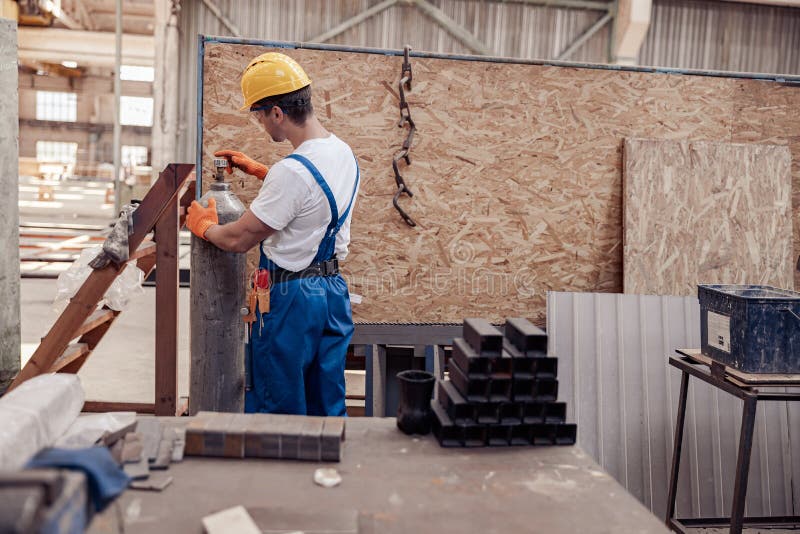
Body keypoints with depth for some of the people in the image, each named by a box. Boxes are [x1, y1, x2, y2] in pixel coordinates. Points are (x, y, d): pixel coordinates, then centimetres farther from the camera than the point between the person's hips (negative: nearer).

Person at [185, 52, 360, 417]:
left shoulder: (292, 171, -24)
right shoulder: (343, 152, 4)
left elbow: (238, 240, -16)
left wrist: (203, 225, 5)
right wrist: (257, 169, 24)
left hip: (291, 298, -8)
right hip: (334, 291, 9)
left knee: (279, 411, 8)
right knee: (328, 411, 18)